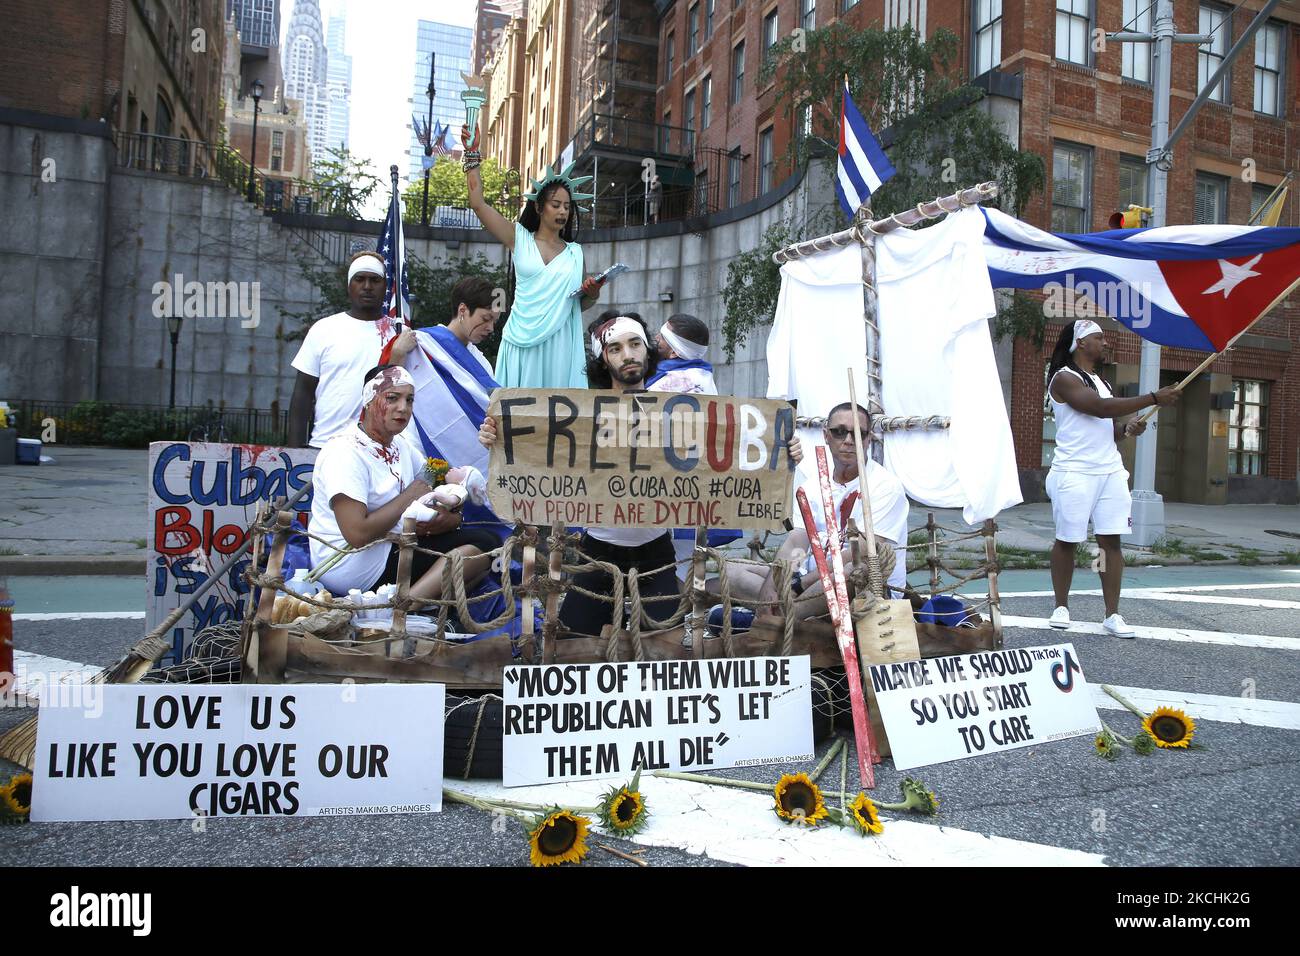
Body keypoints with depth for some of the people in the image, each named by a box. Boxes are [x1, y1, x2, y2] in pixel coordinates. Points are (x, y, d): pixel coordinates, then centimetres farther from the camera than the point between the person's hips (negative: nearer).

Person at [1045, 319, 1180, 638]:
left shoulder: (1101, 381, 20)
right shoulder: (1063, 378, -6)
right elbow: (1100, 408, -20)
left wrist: (1128, 429, 0)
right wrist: (1154, 399, -20)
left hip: (1110, 471, 7)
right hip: (1074, 472, -7)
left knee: (1111, 540, -1)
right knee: (1066, 541, 2)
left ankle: (1112, 615, 1)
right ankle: (1061, 606, 16)